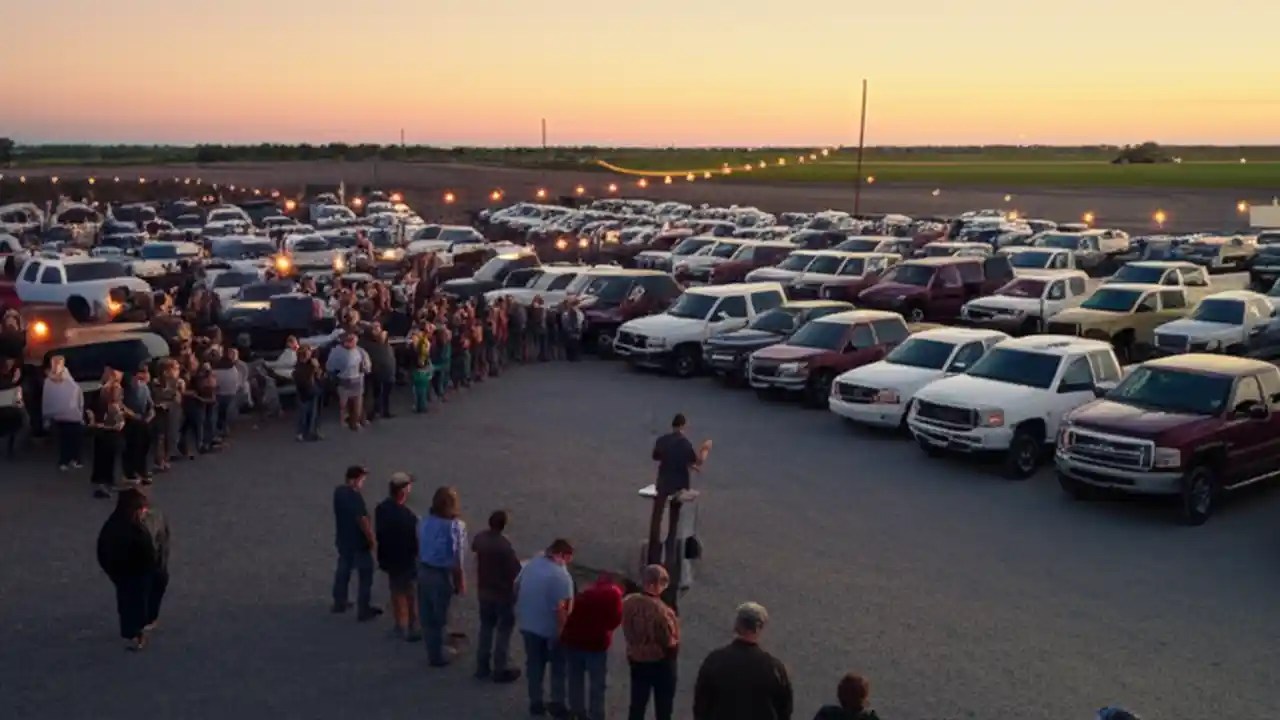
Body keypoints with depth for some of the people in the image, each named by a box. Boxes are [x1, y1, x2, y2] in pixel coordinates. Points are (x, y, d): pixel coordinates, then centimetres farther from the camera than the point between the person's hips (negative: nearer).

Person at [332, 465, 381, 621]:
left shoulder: (338, 491, 0)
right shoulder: (355, 496, -26)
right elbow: (362, 519, -24)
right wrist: (371, 538, -15)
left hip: (343, 538, 8)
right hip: (358, 541, -8)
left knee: (343, 569, 22)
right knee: (365, 574, 3)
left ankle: (339, 602, 34)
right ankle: (363, 610, 6)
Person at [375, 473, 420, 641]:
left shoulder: (381, 509, -8)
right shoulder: (408, 516, -31)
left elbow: (379, 533, 4)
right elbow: (415, 541, -23)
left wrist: (384, 554, 16)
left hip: (389, 558, 7)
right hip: (407, 561, -7)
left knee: (397, 593, 22)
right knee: (412, 596, 11)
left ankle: (400, 626, 35)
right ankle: (412, 630, 22)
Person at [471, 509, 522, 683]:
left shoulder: (479, 538, -7)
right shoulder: (504, 546, -30)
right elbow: (516, 571, -23)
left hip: (484, 592, 6)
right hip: (504, 594, -6)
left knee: (486, 627, 20)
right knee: (504, 630, 9)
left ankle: (482, 667, 28)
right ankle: (500, 671, 17)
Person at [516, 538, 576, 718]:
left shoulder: (532, 564, 0)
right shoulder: (561, 575, -22)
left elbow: (517, 587, 11)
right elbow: (561, 608, -27)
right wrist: (563, 631, -18)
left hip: (528, 624, 6)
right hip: (551, 628, -6)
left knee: (534, 663, 17)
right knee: (558, 665, 12)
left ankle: (535, 703, 25)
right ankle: (557, 704, 17)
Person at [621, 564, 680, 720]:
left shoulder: (628, 602, -10)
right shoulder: (660, 610, -29)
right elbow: (670, 642, -20)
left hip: (636, 658, 6)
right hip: (660, 662, -6)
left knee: (637, 704, 18)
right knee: (663, 707, 12)